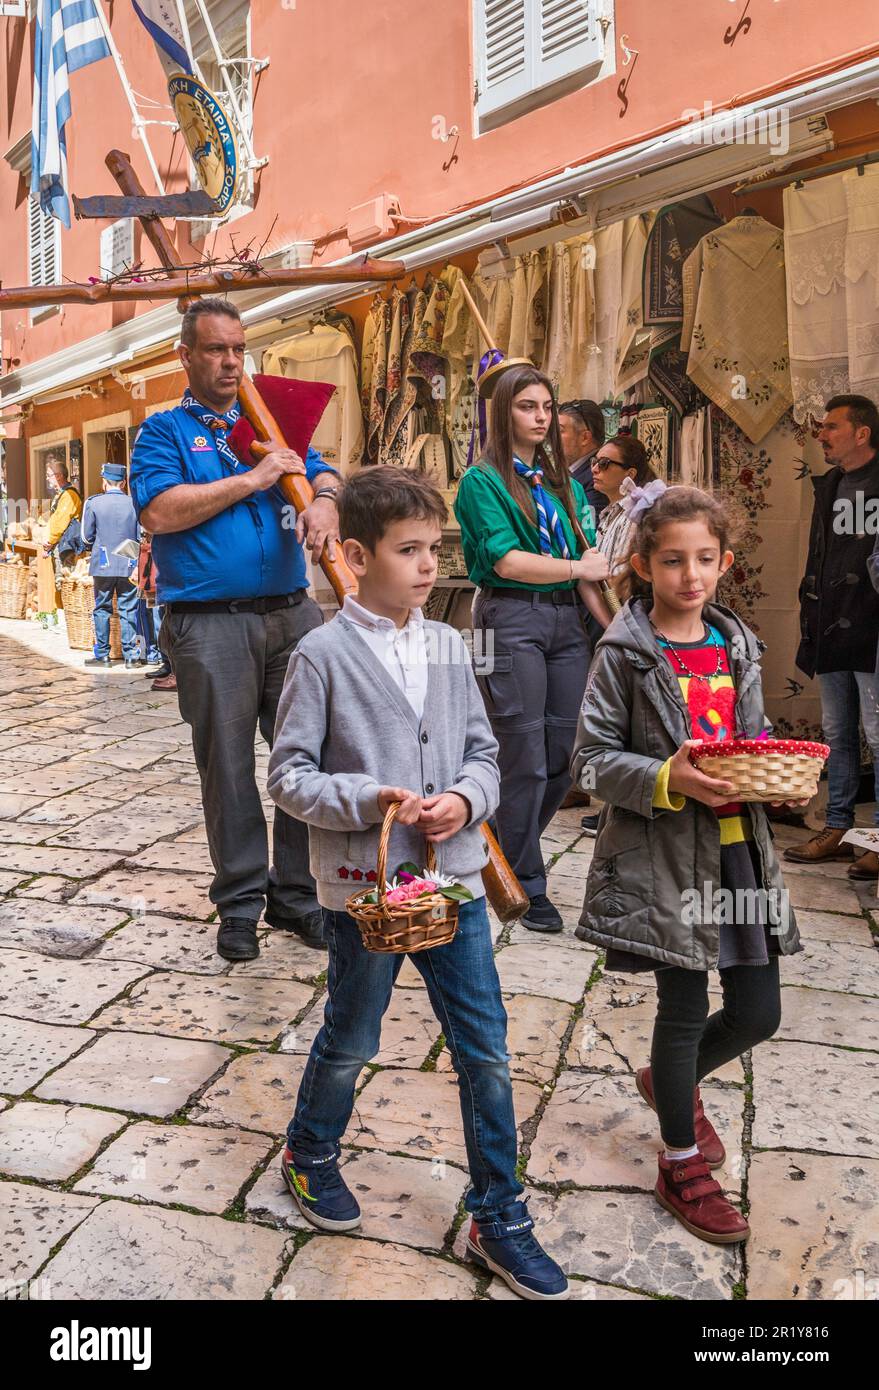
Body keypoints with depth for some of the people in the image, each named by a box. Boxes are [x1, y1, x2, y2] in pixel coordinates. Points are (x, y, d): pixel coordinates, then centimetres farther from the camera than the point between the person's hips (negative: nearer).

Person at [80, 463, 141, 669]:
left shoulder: (93, 503, -4)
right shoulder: (134, 504, -3)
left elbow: (87, 536, 1)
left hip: (102, 565, 0)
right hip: (129, 566, 0)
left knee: (102, 609, 10)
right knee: (128, 610, 5)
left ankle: (102, 655, 13)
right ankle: (131, 656, 4)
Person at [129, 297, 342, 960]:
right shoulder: (164, 430, 6)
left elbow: (324, 474, 6)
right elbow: (159, 512, -11)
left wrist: (324, 501, -19)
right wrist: (253, 480, -11)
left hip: (293, 612, 4)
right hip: (211, 624, -3)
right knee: (228, 766, 4)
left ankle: (295, 892, 18)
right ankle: (240, 902, 18)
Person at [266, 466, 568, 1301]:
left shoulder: (448, 648, 3)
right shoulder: (323, 655, -10)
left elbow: (484, 750, 9)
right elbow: (288, 775, -9)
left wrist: (465, 800, -11)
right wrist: (371, 801, -21)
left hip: (454, 880, 4)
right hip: (363, 886, -4)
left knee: (486, 1053, 10)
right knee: (351, 1040, 18)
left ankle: (498, 1216, 29)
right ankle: (310, 1155, 48)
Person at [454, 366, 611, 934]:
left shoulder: (564, 482, 17)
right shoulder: (483, 480, -1)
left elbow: (590, 562, 8)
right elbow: (507, 561, -13)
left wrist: (611, 625, -4)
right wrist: (579, 568, -5)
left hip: (567, 618, 6)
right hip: (512, 617, -6)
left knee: (565, 753, 7)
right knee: (525, 758, -2)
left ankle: (511, 849, 30)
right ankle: (527, 885, 12)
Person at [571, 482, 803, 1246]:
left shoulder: (738, 647, 9)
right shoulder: (627, 653, -8)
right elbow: (593, 758, -10)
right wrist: (670, 780, -24)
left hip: (739, 845, 6)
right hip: (664, 853, -5)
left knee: (759, 1011, 10)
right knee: (684, 1008, 5)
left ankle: (674, 1080, 42)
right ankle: (684, 1168, 27)